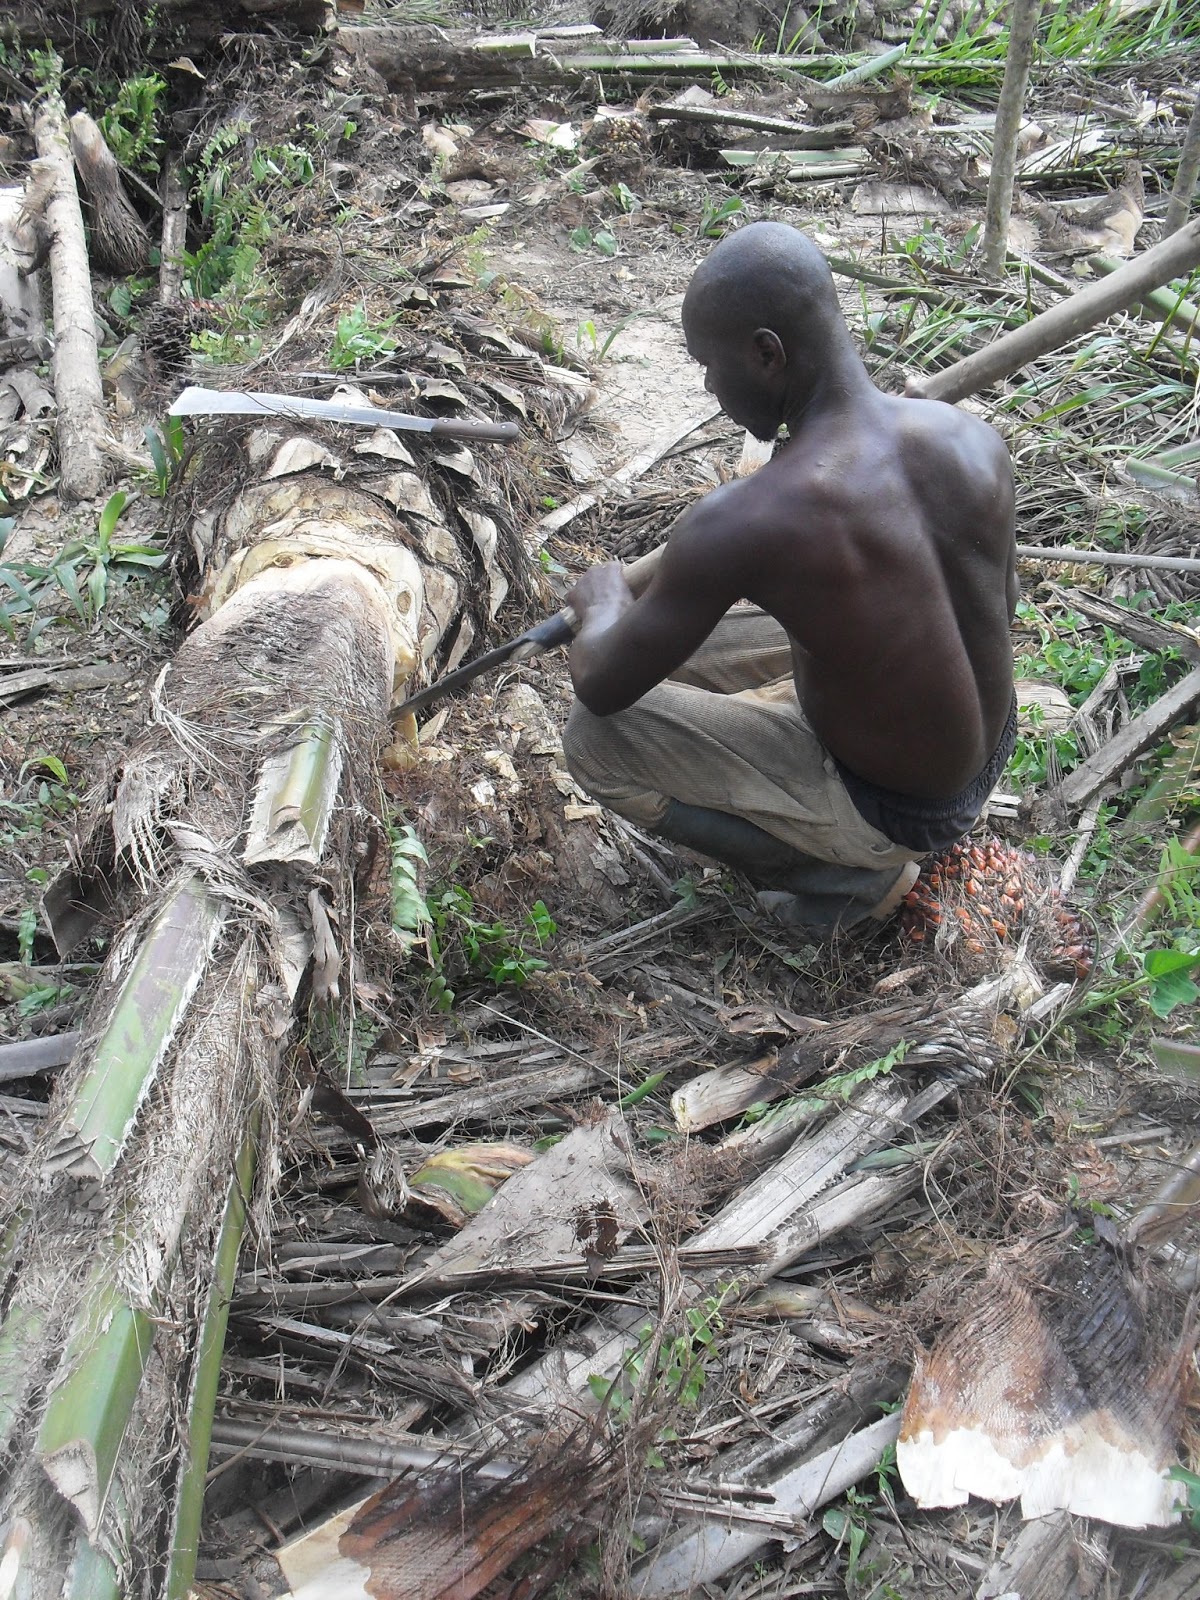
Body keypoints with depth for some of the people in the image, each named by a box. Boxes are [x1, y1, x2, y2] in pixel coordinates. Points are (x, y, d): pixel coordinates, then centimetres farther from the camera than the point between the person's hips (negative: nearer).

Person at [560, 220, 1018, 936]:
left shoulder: (739, 525, -33)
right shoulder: (974, 439, -14)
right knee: (691, 643, 17)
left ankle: (851, 875, 3)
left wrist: (604, 602, 5)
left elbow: (601, 686, -18)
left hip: (893, 812, -7)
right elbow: (1001, 606, 7)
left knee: (594, 739, -5)